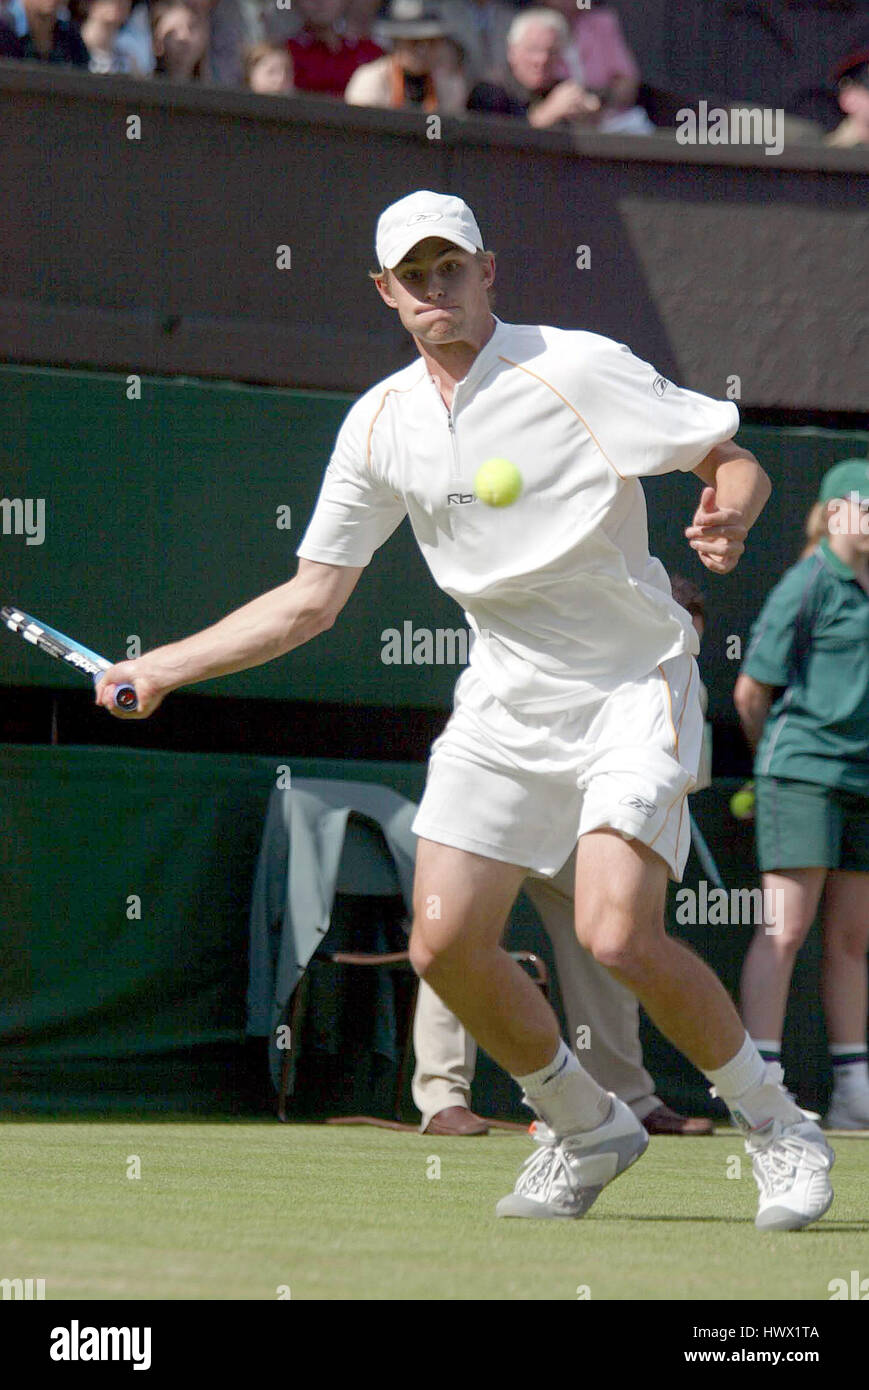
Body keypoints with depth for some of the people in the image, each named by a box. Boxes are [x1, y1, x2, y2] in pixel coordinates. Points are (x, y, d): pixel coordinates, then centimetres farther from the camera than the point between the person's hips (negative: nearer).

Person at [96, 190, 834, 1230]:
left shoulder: (577, 368, -11)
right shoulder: (380, 424, 4)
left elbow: (735, 460, -6)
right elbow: (311, 599, 11)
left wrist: (728, 517, -29)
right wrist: (162, 668, 6)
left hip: (634, 685, -5)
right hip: (506, 698, 6)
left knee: (617, 936, -21)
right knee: (444, 941, -5)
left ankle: (773, 1126, 1)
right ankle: (585, 1128, 18)